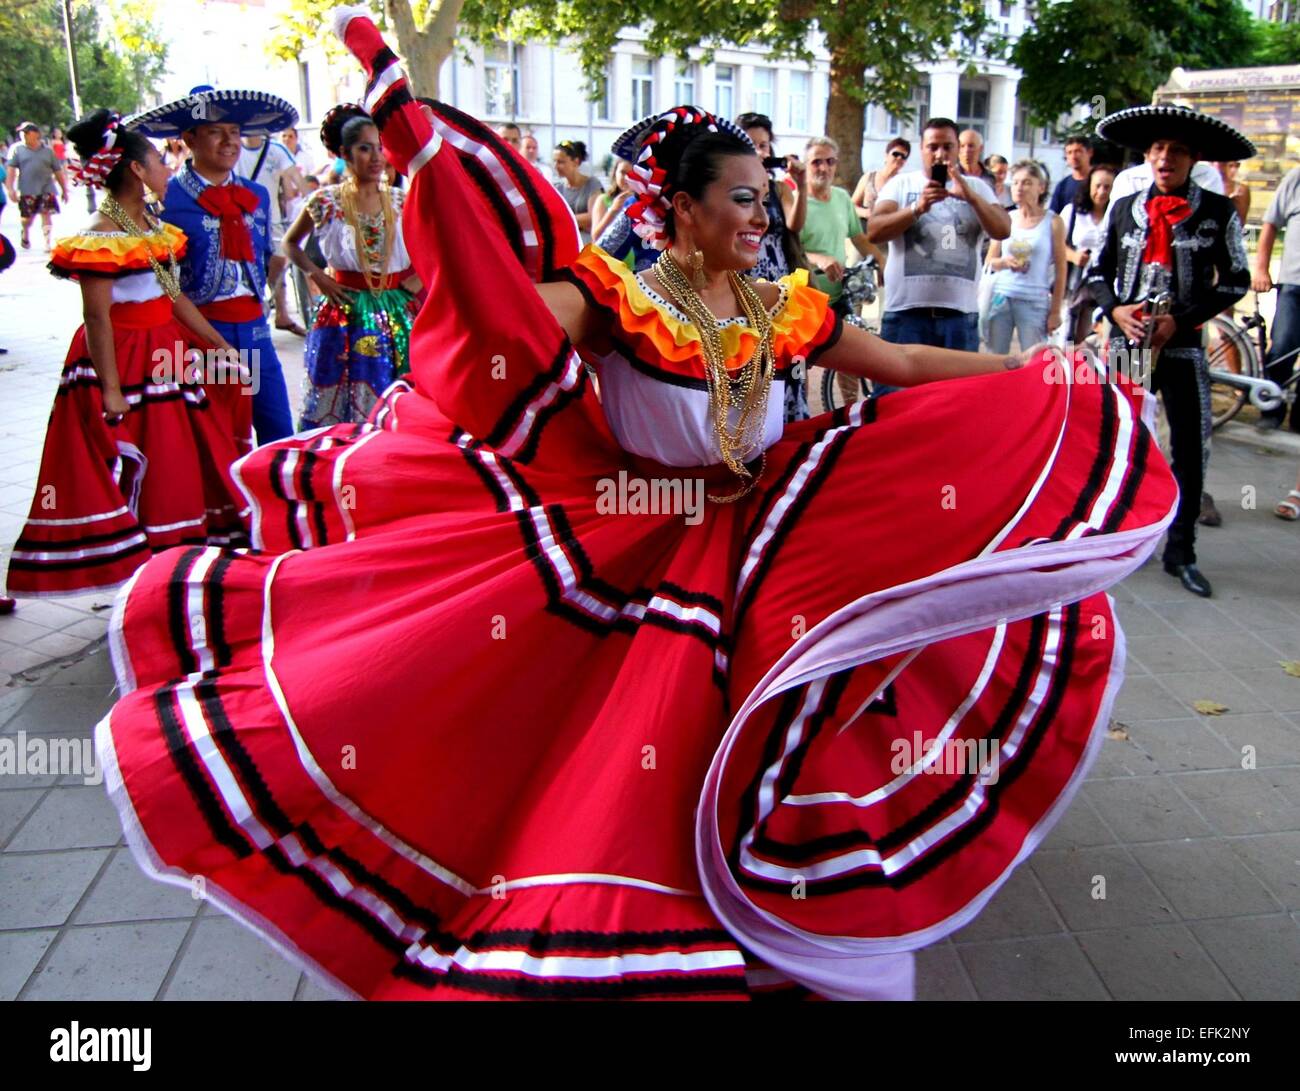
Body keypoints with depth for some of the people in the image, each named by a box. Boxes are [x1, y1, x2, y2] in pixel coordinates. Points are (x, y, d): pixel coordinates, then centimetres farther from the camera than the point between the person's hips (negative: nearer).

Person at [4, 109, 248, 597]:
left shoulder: (152, 225, 12)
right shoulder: (101, 235, -14)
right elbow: (97, 317, -18)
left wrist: (217, 343, 15)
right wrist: (110, 389, -22)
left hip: (163, 357, 9)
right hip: (123, 361, -9)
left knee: (177, 461, 13)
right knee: (127, 468, -2)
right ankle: (133, 570, 7)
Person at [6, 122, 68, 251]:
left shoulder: (48, 151, 7)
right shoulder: (17, 149, 4)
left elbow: (58, 171, 11)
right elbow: (11, 170, -1)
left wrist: (64, 190, 10)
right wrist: (11, 189, -11)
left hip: (46, 189, 0)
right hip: (27, 190, 0)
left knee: (46, 214, -9)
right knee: (28, 216, 7)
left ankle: (47, 243, -8)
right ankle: (26, 235, 35)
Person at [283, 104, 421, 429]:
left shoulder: (401, 201, 5)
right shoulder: (326, 202, 0)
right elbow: (290, 243, 13)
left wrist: (421, 275, 2)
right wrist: (318, 276, -2)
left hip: (397, 314, 2)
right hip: (345, 316, -2)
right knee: (341, 408, 1)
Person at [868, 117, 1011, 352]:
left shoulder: (977, 188, 13)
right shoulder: (901, 183, 7)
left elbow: (1003, 230, -1)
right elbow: (874, 232, -7)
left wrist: (971, 197, -17)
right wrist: (918, 207, -22)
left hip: (961, 314, 2)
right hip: (906, 311, -2)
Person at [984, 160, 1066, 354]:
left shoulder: (1053, 222, 2)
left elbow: (1060, 269, 2)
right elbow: (989, 261, 13)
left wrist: (1055, 311, -2)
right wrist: (1004, 262, -10)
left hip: (1035, 301, -2)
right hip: (1001, 296, 3)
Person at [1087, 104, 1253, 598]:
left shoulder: (1217, 212, 0)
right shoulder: (1125, 208, 7)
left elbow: (1236, 281, 0)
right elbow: (1098, 272, 11)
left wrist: (1180, 320, -11)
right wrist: (1116, 309, -8)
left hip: (1183, 347, -1)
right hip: (1127, 343, 2)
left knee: (1190, 448, 1)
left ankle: (1181, 551, 13)